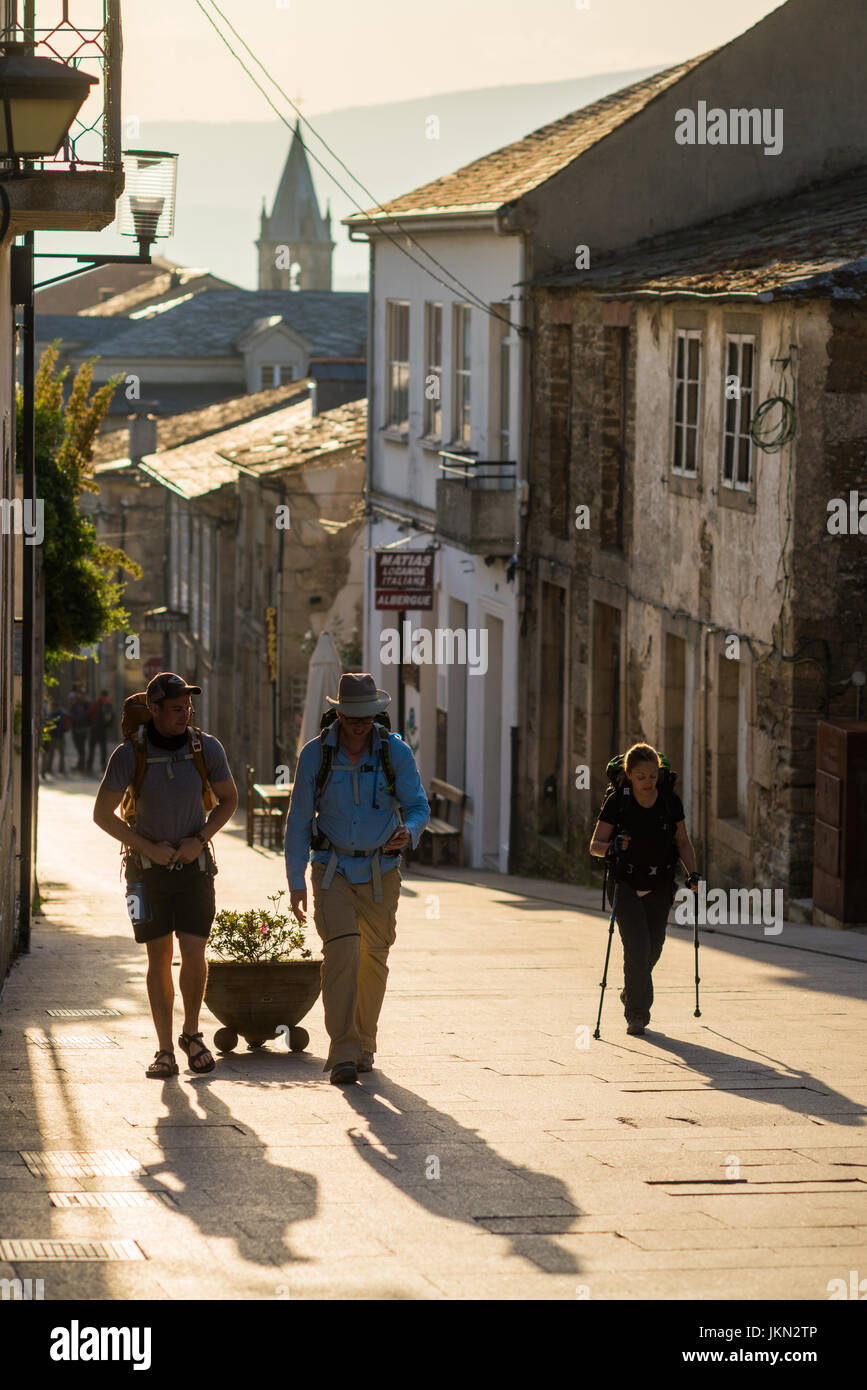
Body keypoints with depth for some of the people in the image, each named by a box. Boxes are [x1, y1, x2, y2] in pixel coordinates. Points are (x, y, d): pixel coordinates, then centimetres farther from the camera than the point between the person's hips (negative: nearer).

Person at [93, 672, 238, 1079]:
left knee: (194, 954, -9)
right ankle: (165, 1052, 9)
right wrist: (149, 847, -14)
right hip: (147, 866, -1)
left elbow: (229, 799, 5)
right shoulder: (129, 755, -15)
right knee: (159, 958, 2)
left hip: (194, 864, 1)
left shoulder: (207, 748, -10)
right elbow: (102, 814, -8)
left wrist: (200, 840, -9)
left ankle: (192, 1034, 15)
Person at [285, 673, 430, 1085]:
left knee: (373, 958, 10)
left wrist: (408, 831, -28)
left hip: (380, 872, 2)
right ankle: (342, 1054, -20)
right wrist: (296, 881, -4)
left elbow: (418, 806, -4)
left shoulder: (395, 752, -7)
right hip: (332, 869, -2)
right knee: (341, 951, -18)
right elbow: (299, 820, -2)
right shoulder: (315, 754, -7)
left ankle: (363, 1045, 30)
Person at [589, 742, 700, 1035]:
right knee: (637, 946, -14)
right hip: (626, 885, -3)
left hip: (659, 888, 3)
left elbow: (683, 842, 9)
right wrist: (612, 847, -28)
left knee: (652, 949, 7)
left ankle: (630, 994, 36)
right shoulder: (616, 802, -9)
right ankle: (637, 1013, -4)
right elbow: (595, 845, -7)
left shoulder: (670, 802, -2)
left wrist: (692, 874, -4)